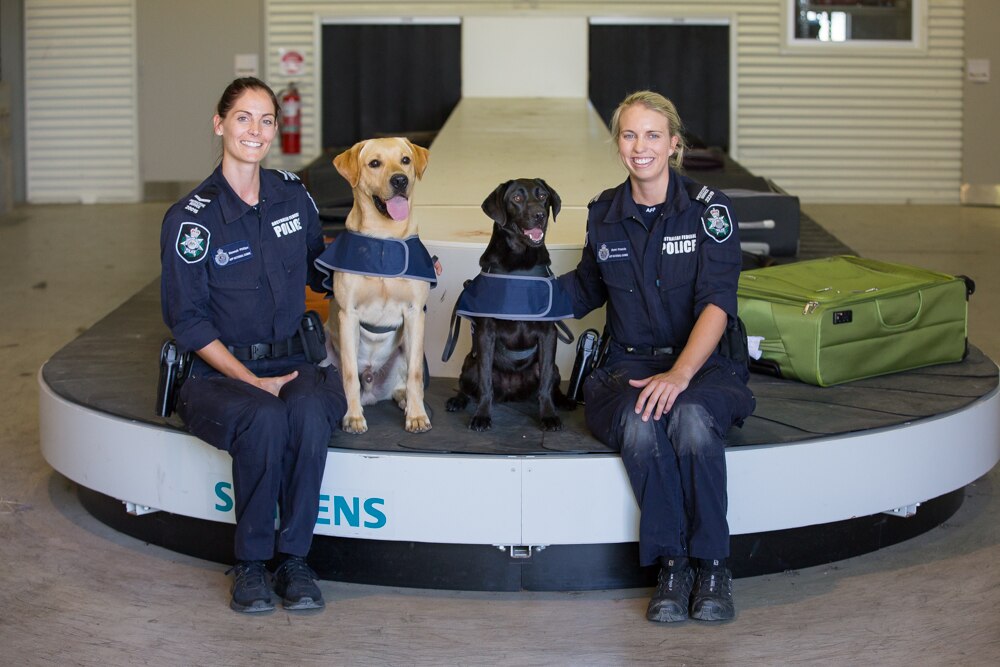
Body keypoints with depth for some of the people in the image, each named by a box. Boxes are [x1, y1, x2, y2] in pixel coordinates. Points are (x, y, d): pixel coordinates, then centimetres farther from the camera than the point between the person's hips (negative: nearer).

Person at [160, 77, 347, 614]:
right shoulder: (191, 218, -8)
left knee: (310, 410, -32)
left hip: (291, 361, 3)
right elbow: (187, 320, -8)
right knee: (265, 419, -35)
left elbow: (319, 270, 22)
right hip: (217, 372, -3)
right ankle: (250, 564, -17)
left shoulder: (292, 195, 7)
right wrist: (251, 381, -16)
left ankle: (294, 559, -20)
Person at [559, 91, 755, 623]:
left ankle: (712, 566, -24)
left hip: (704, 363, -2)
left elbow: (717, 304, -14)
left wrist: (679, 373, -29)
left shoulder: (708, 209, -3)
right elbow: (584, 291, 27)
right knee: (640, 424, -35)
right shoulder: (604, 214, 9)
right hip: (630, 363, 2)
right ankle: (671, 565, -24)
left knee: (690, 418, -38)